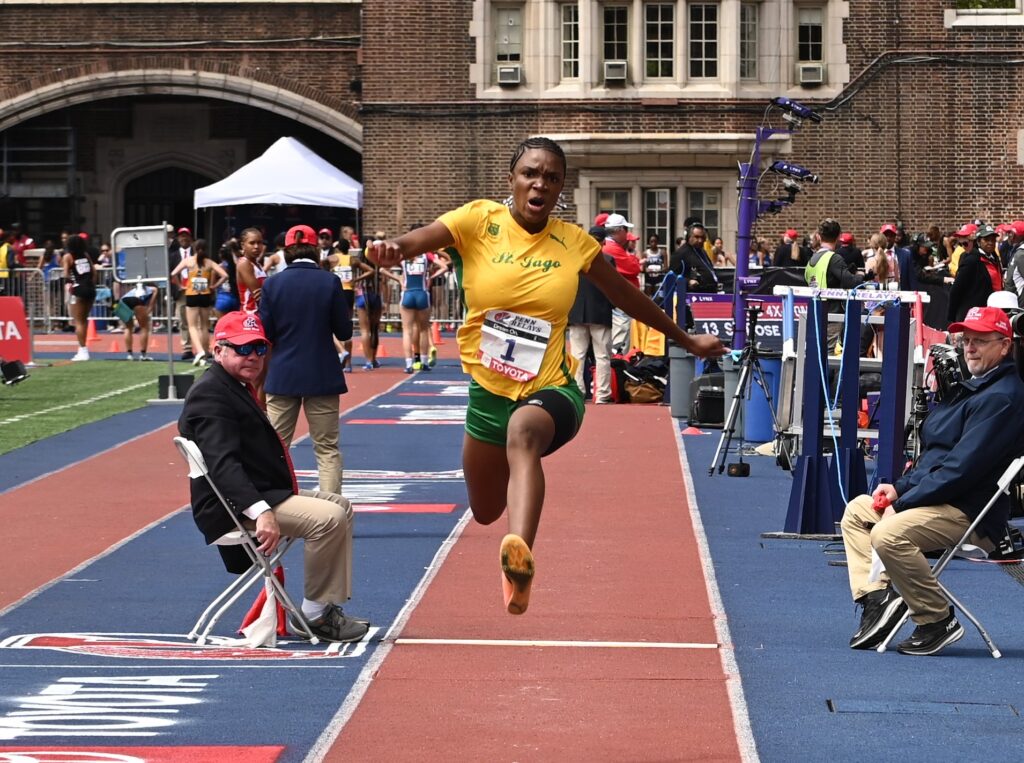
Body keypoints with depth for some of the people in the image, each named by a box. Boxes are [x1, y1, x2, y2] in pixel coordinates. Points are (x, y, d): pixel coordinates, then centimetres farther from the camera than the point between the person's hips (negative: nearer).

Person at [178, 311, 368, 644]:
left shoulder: (237, 388, 19)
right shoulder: (210, 394, -16)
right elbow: (222, 464, -28)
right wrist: (261, 512, -37)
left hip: (265, 495, 12)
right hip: (232, 509, -12)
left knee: (340, 506, 19)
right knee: (329, 518, -24)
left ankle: (330, 607, 10)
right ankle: (315, 614, -13)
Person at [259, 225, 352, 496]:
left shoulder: (273, 283, -5)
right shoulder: (329, 282, -8)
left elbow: (265, 333, -3)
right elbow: (344, 331, -4)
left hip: (283, 375, 1)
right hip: (322, 376, -1)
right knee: (327, 449, 5)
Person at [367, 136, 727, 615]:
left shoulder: (574, 243, 0)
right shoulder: (479, 221, -5)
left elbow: (628, 297, 15)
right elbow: (424, 238, -25)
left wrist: (686, 341, 23)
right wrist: (394, 248, -49)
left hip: (551, 390, -2)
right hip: (489, 392, 3)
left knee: (524, 430, -40)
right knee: (486, 512, 19)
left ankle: (520, 555, -64)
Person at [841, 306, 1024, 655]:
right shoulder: (973, 388, 18)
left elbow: (961, 468, -23)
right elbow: (934, 457, 23)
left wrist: (903, 501, -19)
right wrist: (900, 486, 6)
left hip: (972, 515, -12)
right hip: (940, 498, 12)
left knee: (889, 534, -31)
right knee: (856, 510, 16)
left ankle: (939, 621, -18)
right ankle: (878, 596, -2)